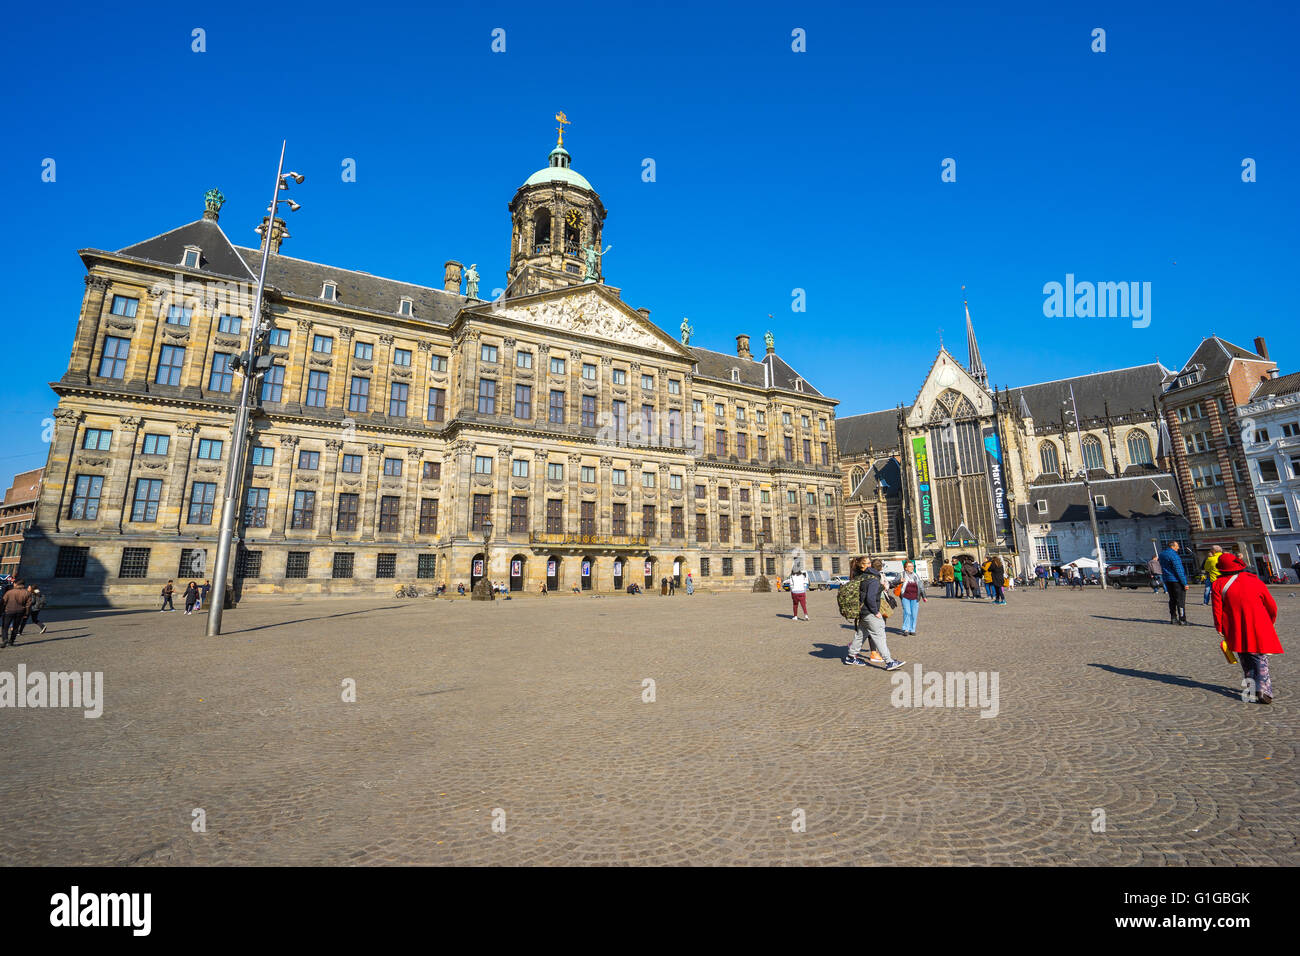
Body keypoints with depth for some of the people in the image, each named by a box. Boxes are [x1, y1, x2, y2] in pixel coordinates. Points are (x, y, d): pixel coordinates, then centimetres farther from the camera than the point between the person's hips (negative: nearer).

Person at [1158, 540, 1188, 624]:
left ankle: (1173, 618, 14)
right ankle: (1182, 620, -2)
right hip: (1176, 580, -8)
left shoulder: (1162, 554, 11)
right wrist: (1185, 583, -16)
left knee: (1172, 599, 13)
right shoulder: (1174, 555, -16)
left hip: (1167, 580, 8)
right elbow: (1179, 570, -18)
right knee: (1181, 600, -3)